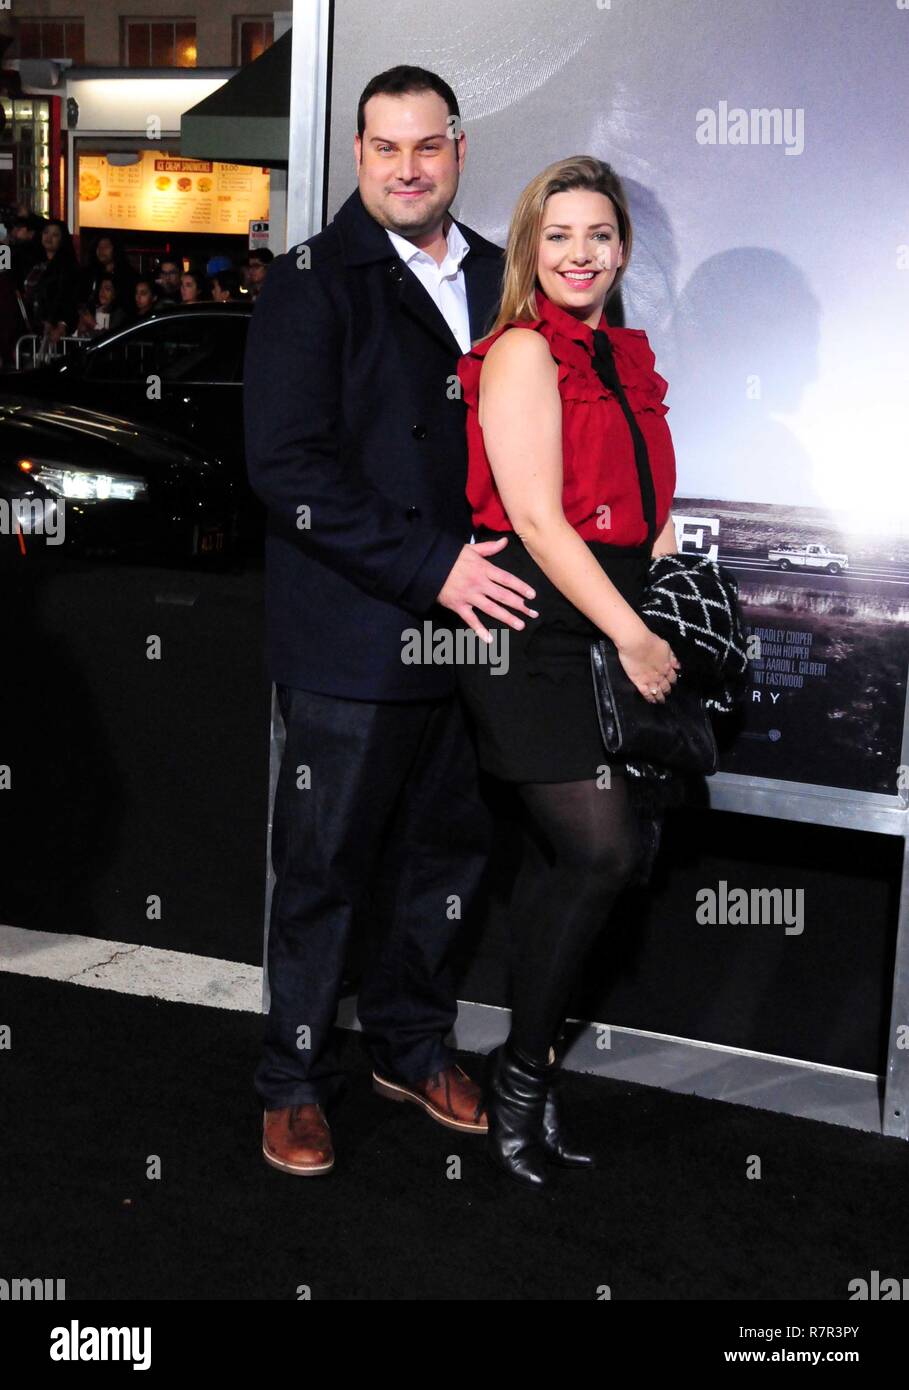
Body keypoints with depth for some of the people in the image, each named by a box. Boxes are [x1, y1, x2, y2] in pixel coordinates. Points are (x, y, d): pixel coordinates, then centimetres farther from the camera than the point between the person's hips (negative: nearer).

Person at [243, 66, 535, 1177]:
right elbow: (285, 462, -15)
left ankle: (412, 1047, 36)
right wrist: (428, 567, -20)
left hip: (472, 627, 6)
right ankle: (295, 1077, 23)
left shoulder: (497, 281, 12)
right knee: (324, 864, 5)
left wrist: (506, 565, 5)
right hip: (353, 638, -5)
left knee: (446, 846, 16)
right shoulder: (311, 284, -6)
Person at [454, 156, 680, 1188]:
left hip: (608, 627, 8)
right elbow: (538, 520, -15)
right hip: (532, 631, -7)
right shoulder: (521, 353, -8)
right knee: (603, 851, -11)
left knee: (558, 858, 9)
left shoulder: (628, 360, 17)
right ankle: (523, 1073, 6)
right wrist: (634, 637, -14)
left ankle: (527, 1081, 19)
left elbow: (652, 505, 21)